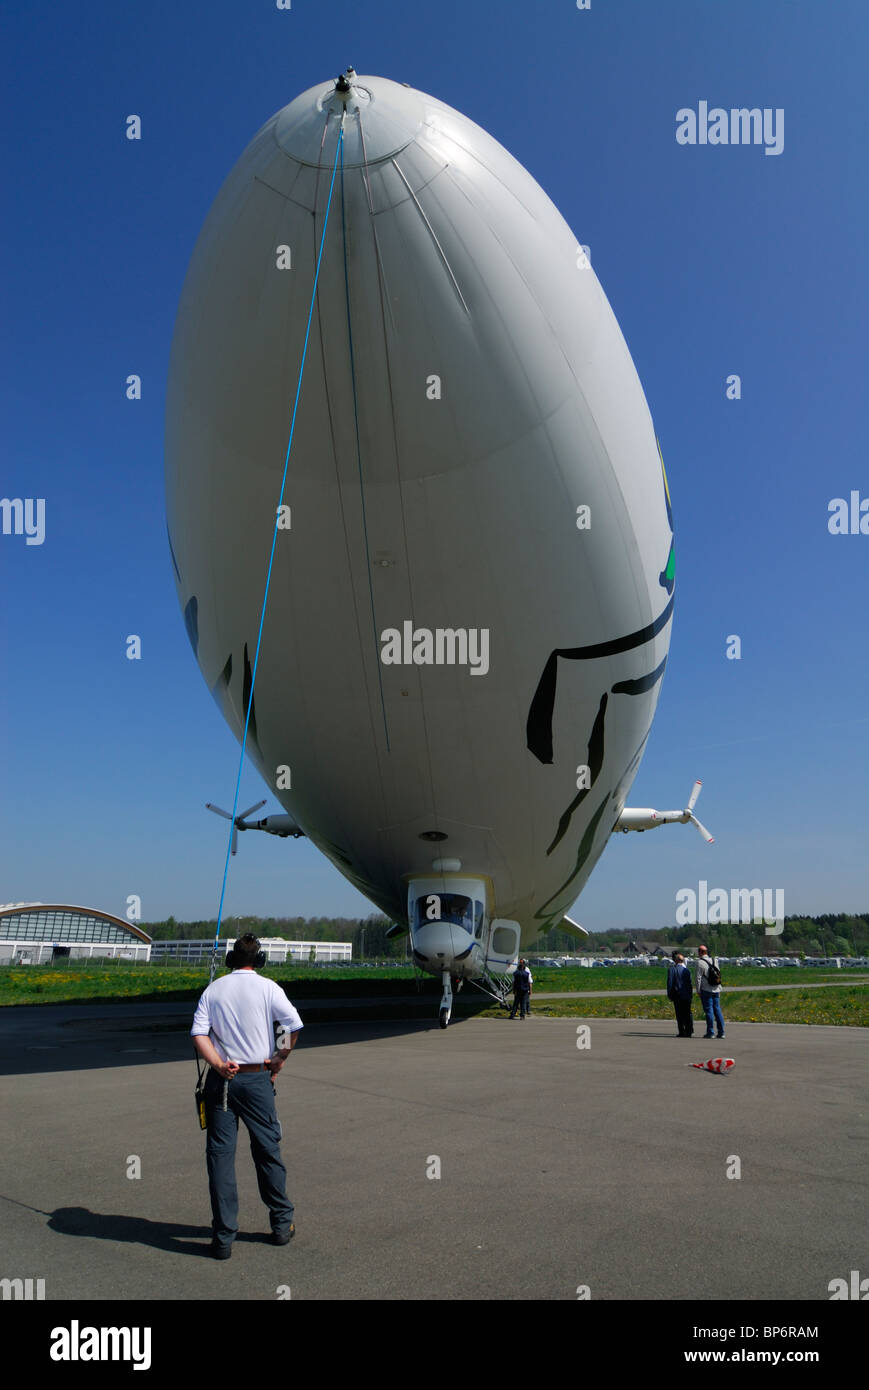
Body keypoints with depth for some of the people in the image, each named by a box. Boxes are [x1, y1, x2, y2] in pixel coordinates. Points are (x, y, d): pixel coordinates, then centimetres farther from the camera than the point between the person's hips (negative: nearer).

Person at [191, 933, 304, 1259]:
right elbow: (294, 1026, -10)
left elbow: (198, 1033, -4)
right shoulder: (267, 988, -2)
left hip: (221, 1078, 2)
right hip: (257, 1079, -1)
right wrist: (279, 1061, 1)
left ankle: (223, 1237, 8)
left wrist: (218, 1064, -10)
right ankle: (282, 1224, 22)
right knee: (267, 1150, 11)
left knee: (220, 1154, 6)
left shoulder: (213, 989, 7)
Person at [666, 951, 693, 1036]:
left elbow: (670, 983, -5)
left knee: (679, 1014, 2)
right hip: (687, 996, 2)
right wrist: (690, 994, 12)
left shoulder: (672, 969, -5)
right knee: (688, 1014, 8)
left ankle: (682, 1032, 1)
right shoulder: (687, 969, 2)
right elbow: (690, 983, 5)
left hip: (677, 995, -2)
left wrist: (669, 995, 2)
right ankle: (690, 1031, 5)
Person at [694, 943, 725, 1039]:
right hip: (716, 989, 6)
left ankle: (710, 1032, -1)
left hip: (706, 990, -5)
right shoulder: (714, 960, 10)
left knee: (709, 1010, -2)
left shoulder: (699, 962, -9)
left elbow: (698, 978, -10)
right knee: (717, 1010, 9)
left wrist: (698, 991, -3)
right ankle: (721, 1032, 8)